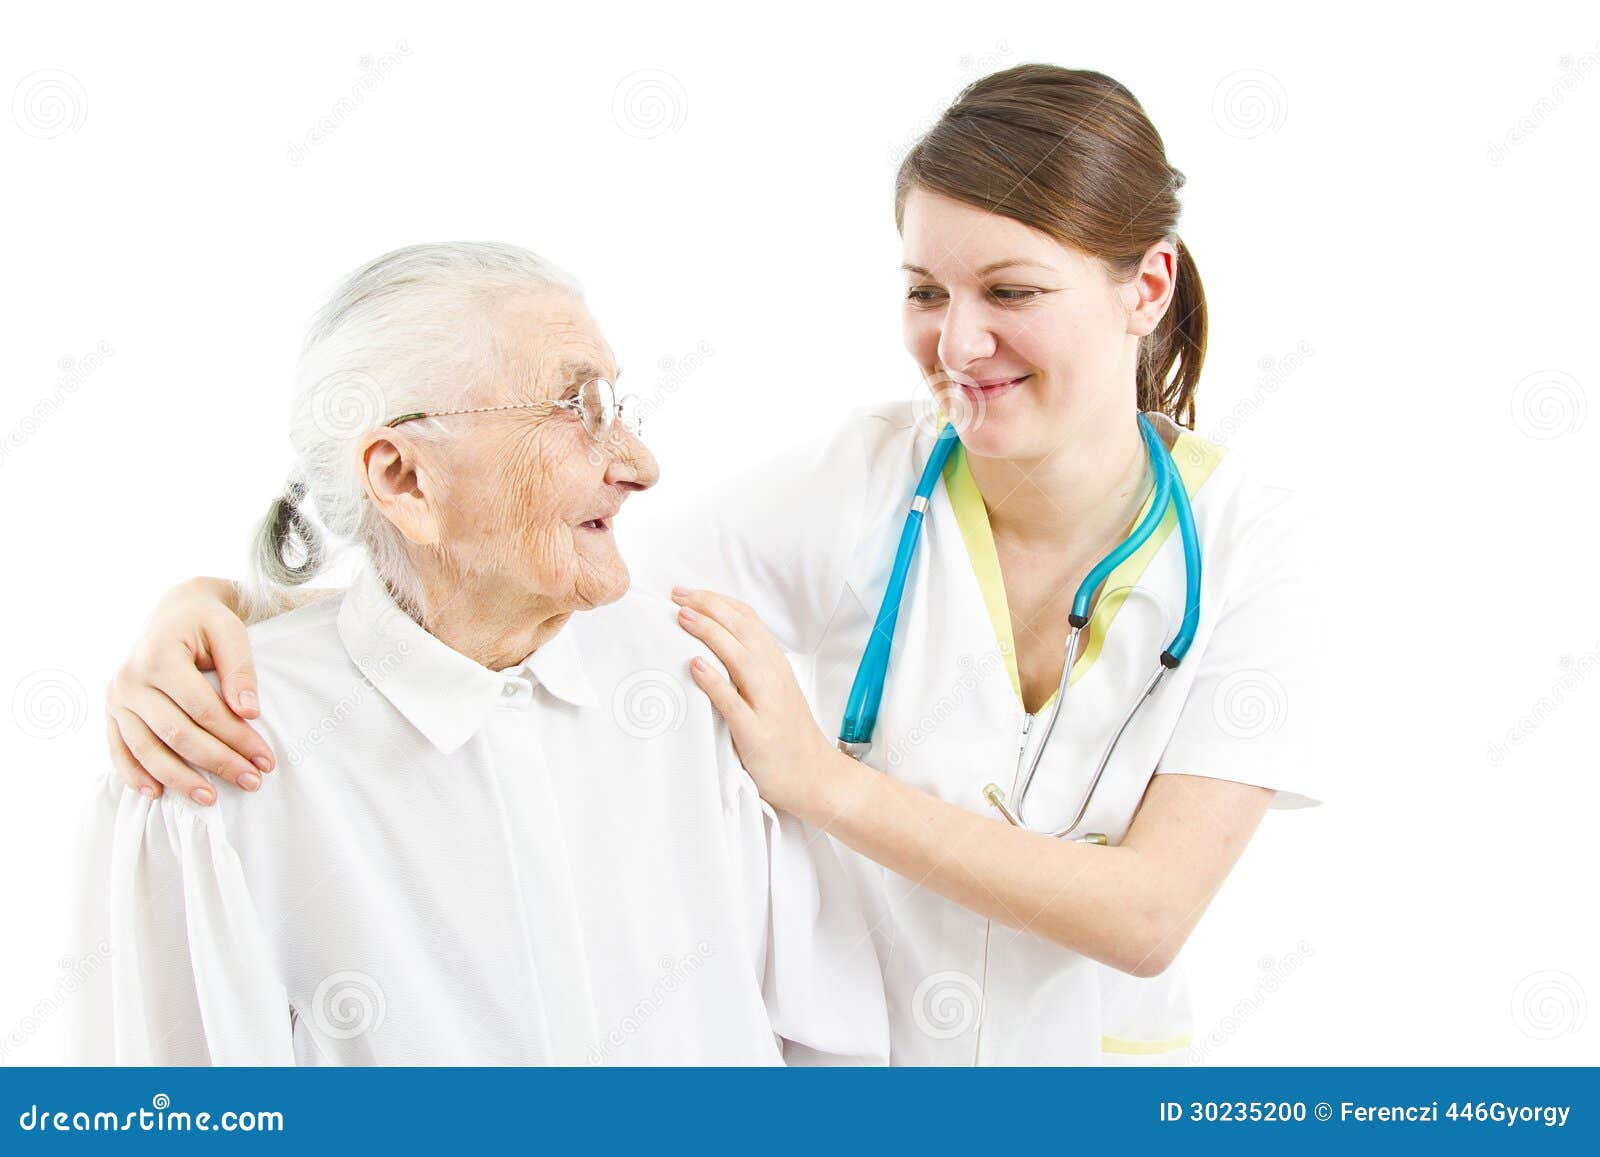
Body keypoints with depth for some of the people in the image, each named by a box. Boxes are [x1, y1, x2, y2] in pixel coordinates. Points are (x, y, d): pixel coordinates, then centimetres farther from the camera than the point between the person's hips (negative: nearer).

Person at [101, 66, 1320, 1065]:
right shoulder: (856, 484, -16)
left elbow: (1149, 912, -21)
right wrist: (222, 607, -36)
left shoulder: (1249, 548, -15)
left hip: (1088, 1070, 0)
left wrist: (821, 778, -27)